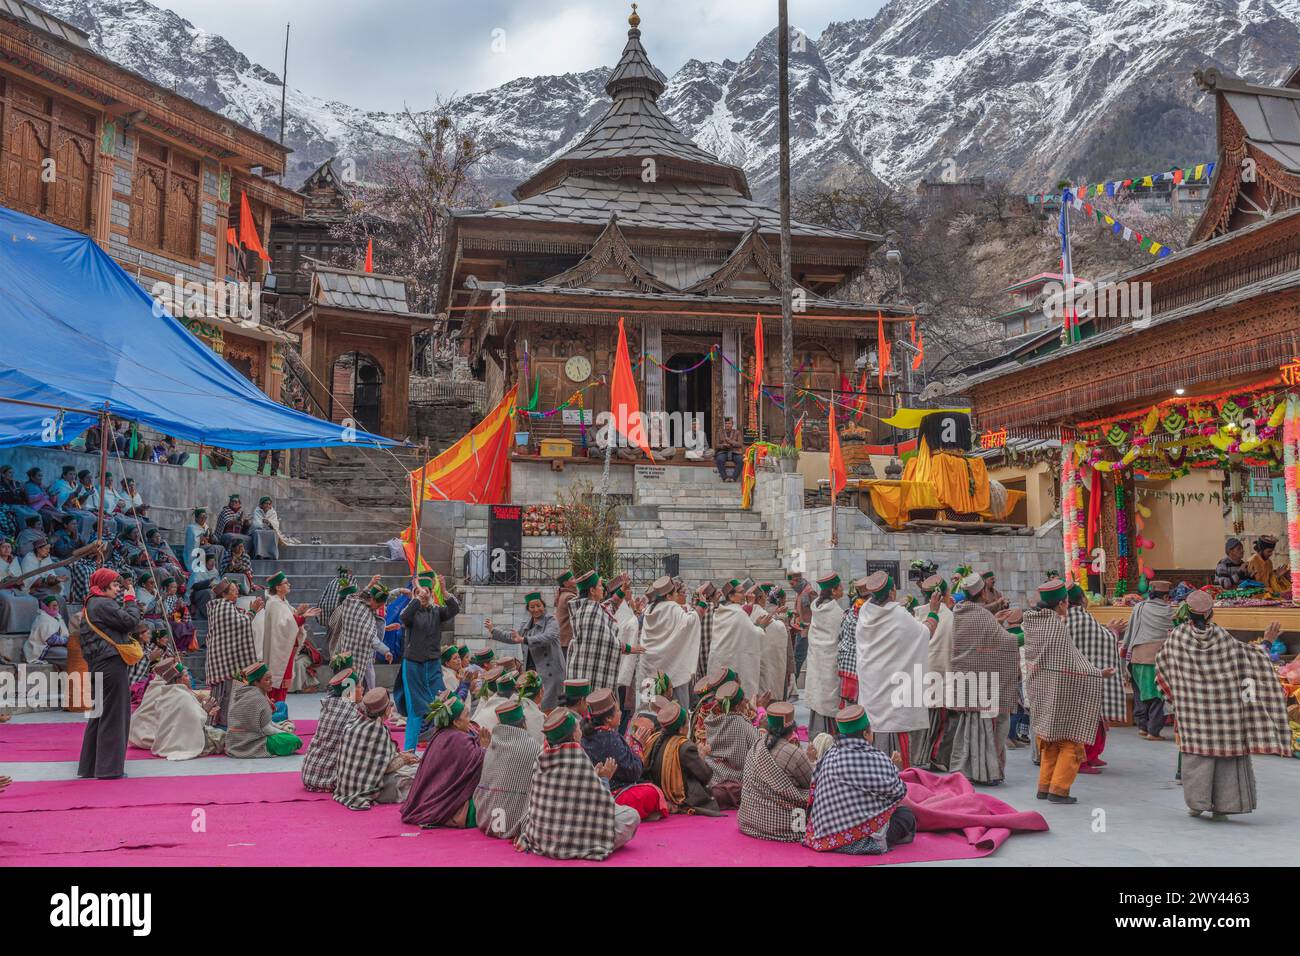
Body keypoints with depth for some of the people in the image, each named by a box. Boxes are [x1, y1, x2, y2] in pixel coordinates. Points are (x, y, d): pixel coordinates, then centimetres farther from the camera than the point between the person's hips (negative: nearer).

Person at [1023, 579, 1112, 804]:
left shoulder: (1031, 622, 2)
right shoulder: (1058, 626, -19)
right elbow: (1072, 663, -17)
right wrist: (1099, 673, -5)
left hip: (1039, 691, 8)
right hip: (1059, 692, -8)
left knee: (1049, 742, 18)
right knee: (1070, 741, 3)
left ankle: (1044, 786, 20)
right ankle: (1058, 789, 1)